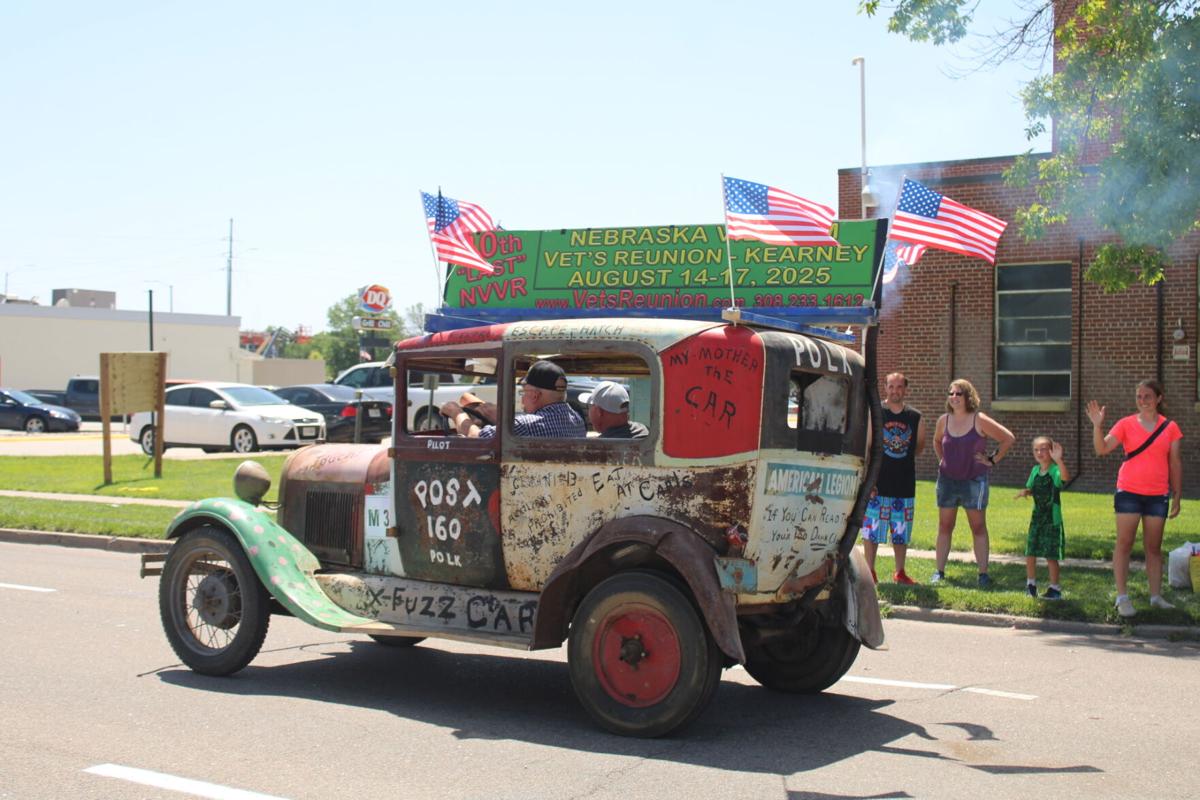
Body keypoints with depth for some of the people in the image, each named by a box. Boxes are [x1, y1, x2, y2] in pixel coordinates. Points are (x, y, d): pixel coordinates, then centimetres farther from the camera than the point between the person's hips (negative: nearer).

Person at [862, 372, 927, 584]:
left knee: (901, 530, 10)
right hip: (878, 484, -3)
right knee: (872, 529, -1)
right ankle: (869, 572, 10)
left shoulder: (915, 417, 4)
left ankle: (900, 572, 23)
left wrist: (904, 458, 8)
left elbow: (919, 447, 20)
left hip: (905, 485, 3)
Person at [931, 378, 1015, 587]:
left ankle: (983, 574, 4)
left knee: (978, 528, 1)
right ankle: (939, 572, 10)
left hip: (974, 481, -3)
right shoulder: (944, 420, 2)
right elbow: (936, 441, 24)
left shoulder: (979, 421, -9)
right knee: (944, 527, 5)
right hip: (947, 480, 3)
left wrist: (994, 460, -5)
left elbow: (1009, 438, -5)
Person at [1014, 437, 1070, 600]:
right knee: (1030, 553, 9)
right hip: (1037, 517, 6)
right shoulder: (1035, 470, 5)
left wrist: (1058, 460, -53)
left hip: (1052, 519, -6)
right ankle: (1031, 583, 25)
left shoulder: (1055, 470, -14)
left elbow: (1066, 477, -37)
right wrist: (1025, 491, -7)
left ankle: (1055, 588, 10)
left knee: (1050, 555, -2)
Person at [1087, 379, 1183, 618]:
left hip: (1158, 495, 2)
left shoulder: (1170, 428, 3)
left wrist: (1177, 496, 6)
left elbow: (1175, 463, 7)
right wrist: (1097, 426, -26)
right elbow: (1102, 449, -10)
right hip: (1129, 493, -2)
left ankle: (1156, 596, 16)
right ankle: (1122, 597, 2)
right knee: (1124, 544, -1)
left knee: (1154, 547, 9)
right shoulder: (1127, 424, -2)